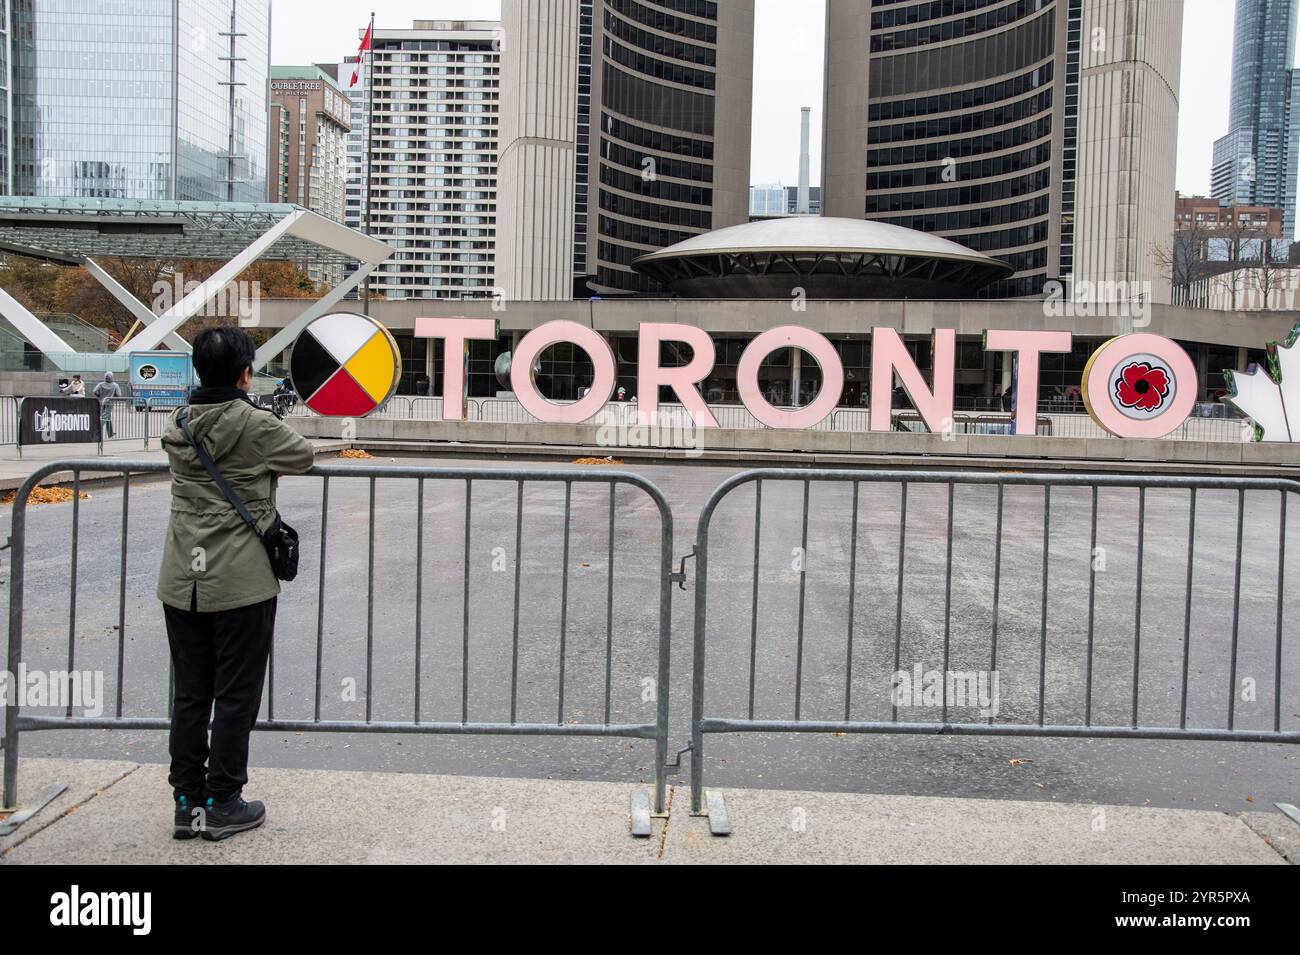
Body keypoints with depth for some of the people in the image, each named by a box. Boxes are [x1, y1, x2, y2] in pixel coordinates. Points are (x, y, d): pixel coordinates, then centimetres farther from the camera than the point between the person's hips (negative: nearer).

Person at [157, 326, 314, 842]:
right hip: (242, 583, -6)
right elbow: (304, 455, 2)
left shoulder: (176, 426, 4)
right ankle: (221, 804, 15)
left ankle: (187, 801, 22)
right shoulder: (256, 426, -13)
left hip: (182, 582, 6)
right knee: (236, 697, 6)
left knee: (189, 693, 14)